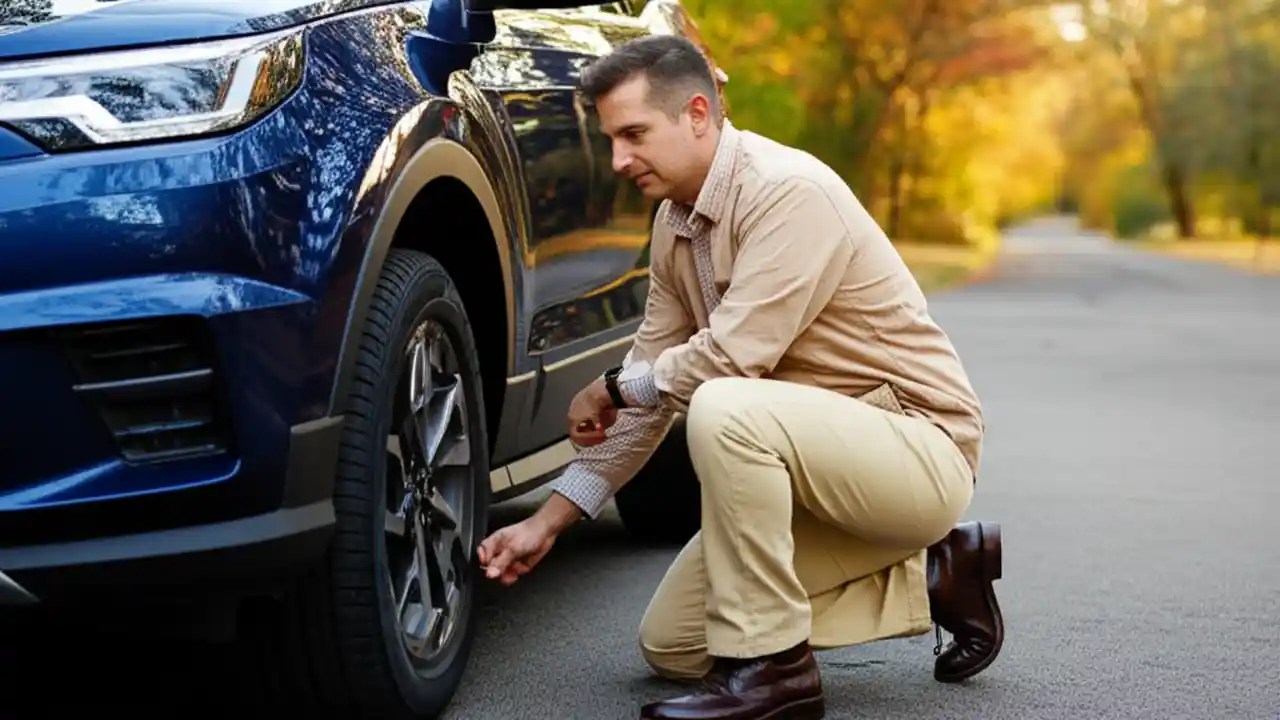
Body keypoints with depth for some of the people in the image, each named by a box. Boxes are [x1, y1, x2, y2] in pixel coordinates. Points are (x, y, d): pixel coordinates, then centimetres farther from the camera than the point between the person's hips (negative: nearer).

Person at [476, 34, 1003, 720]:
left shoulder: (788, 191, -21)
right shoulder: (675, 224, 7)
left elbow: (731, 355, -28)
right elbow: (651, 383, 10)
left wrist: (611, 387, -9)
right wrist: (546, 522, 5)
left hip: (922, 448, -9)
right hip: (821, 455, 10)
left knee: (724, 411, -35)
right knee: (671, 643, 6)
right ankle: (928, 579, 12)